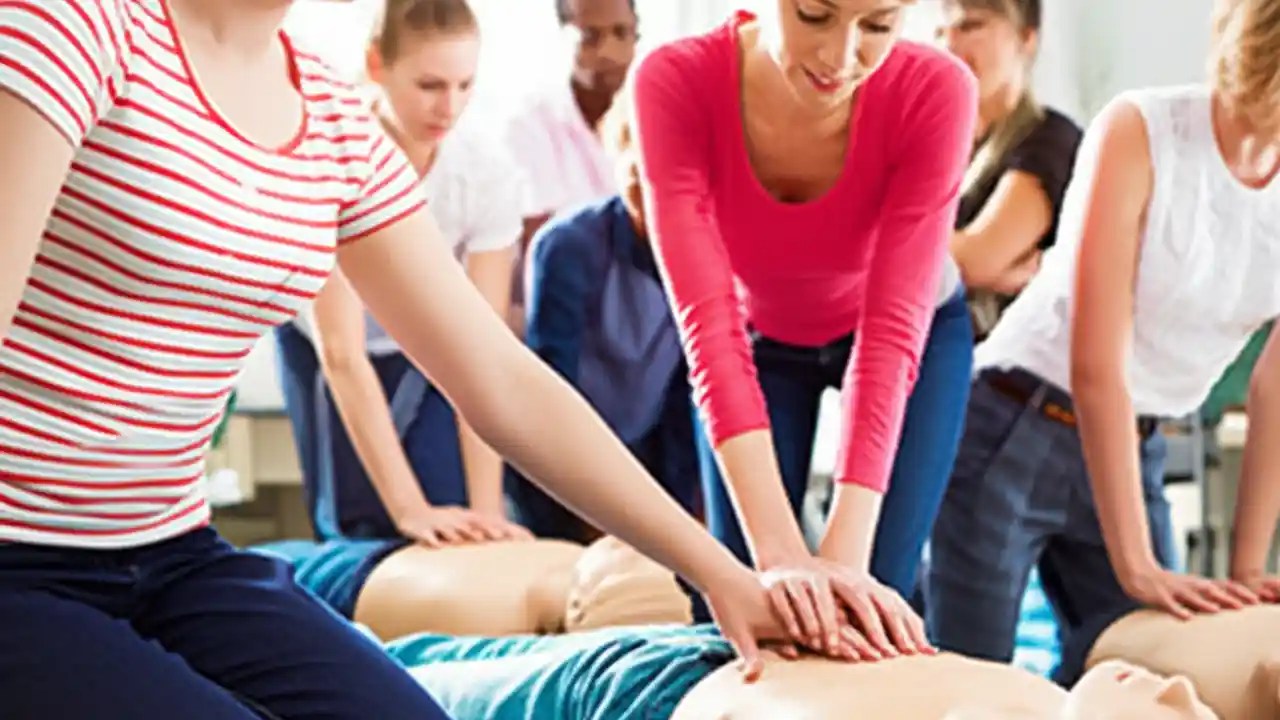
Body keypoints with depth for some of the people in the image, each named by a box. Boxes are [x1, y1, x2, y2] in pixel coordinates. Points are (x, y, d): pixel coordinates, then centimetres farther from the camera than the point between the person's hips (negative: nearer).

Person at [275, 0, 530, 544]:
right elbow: (342, 352, -36)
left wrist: (486, 507, -36)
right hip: (324, 346, -1)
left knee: (455, 538, -13)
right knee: (362, 532, -9)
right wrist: (409, 506, -43)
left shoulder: (489, 176, -28)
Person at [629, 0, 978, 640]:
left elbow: (892, 330, -36)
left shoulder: (933, 91, -34)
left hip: (915, 342, 0)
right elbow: (708, 322, -40)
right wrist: (777, 551, -49)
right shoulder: (675, 83, -34)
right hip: (759, 340, 1)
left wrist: (846, 555, -45)